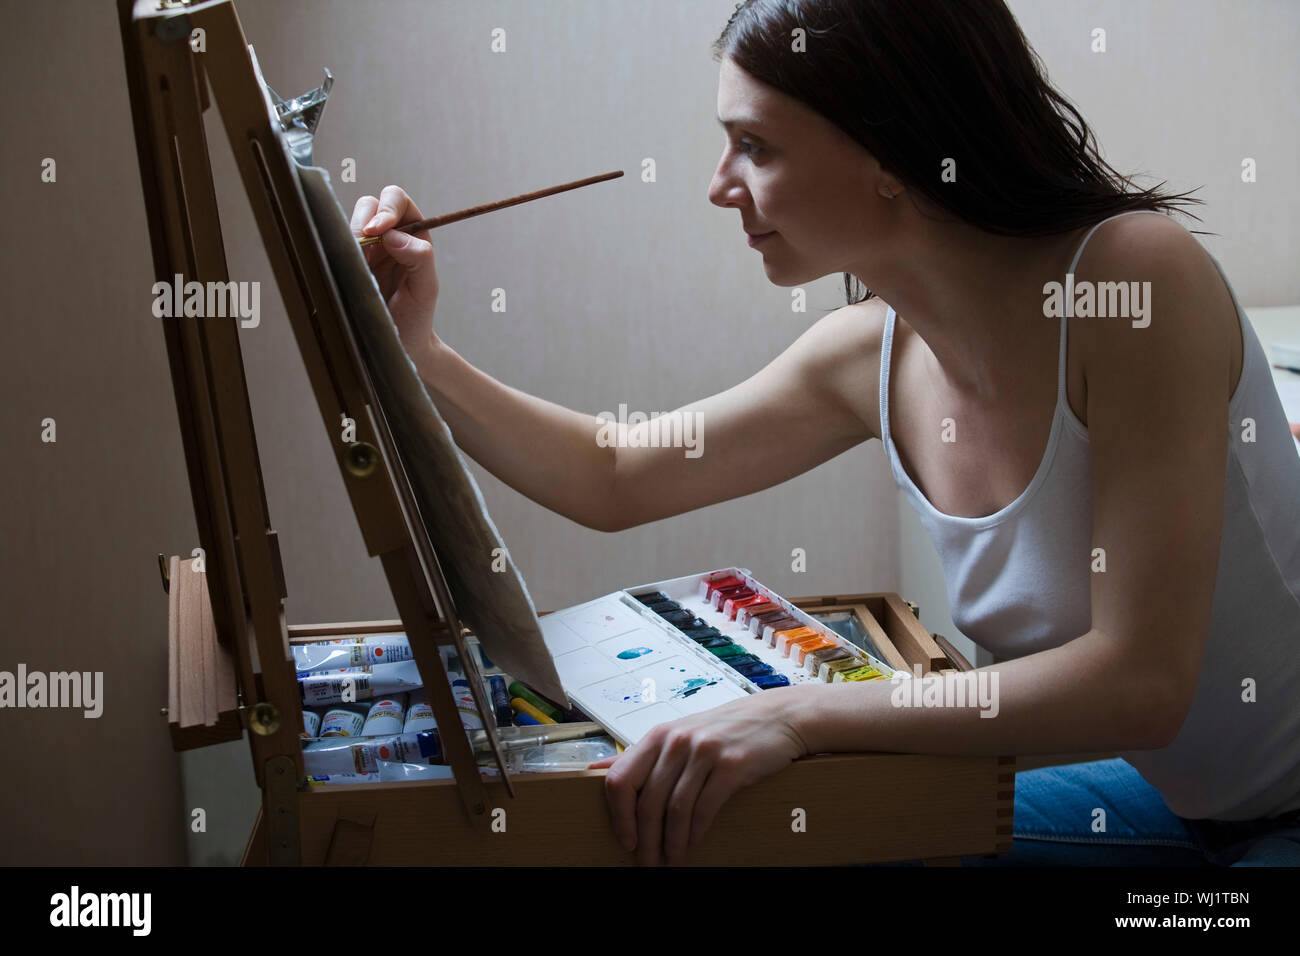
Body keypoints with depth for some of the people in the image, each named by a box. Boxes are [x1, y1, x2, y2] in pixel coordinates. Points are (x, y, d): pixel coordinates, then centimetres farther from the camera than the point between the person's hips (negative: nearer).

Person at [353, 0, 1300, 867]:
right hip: (1171, 796, 6)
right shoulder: (869, 353, -6)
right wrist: (418, 353, -4)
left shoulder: (1139, 271, -27)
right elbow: (612, 481, 8)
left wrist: (796, 714, -33)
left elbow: (1141, 680, -30)